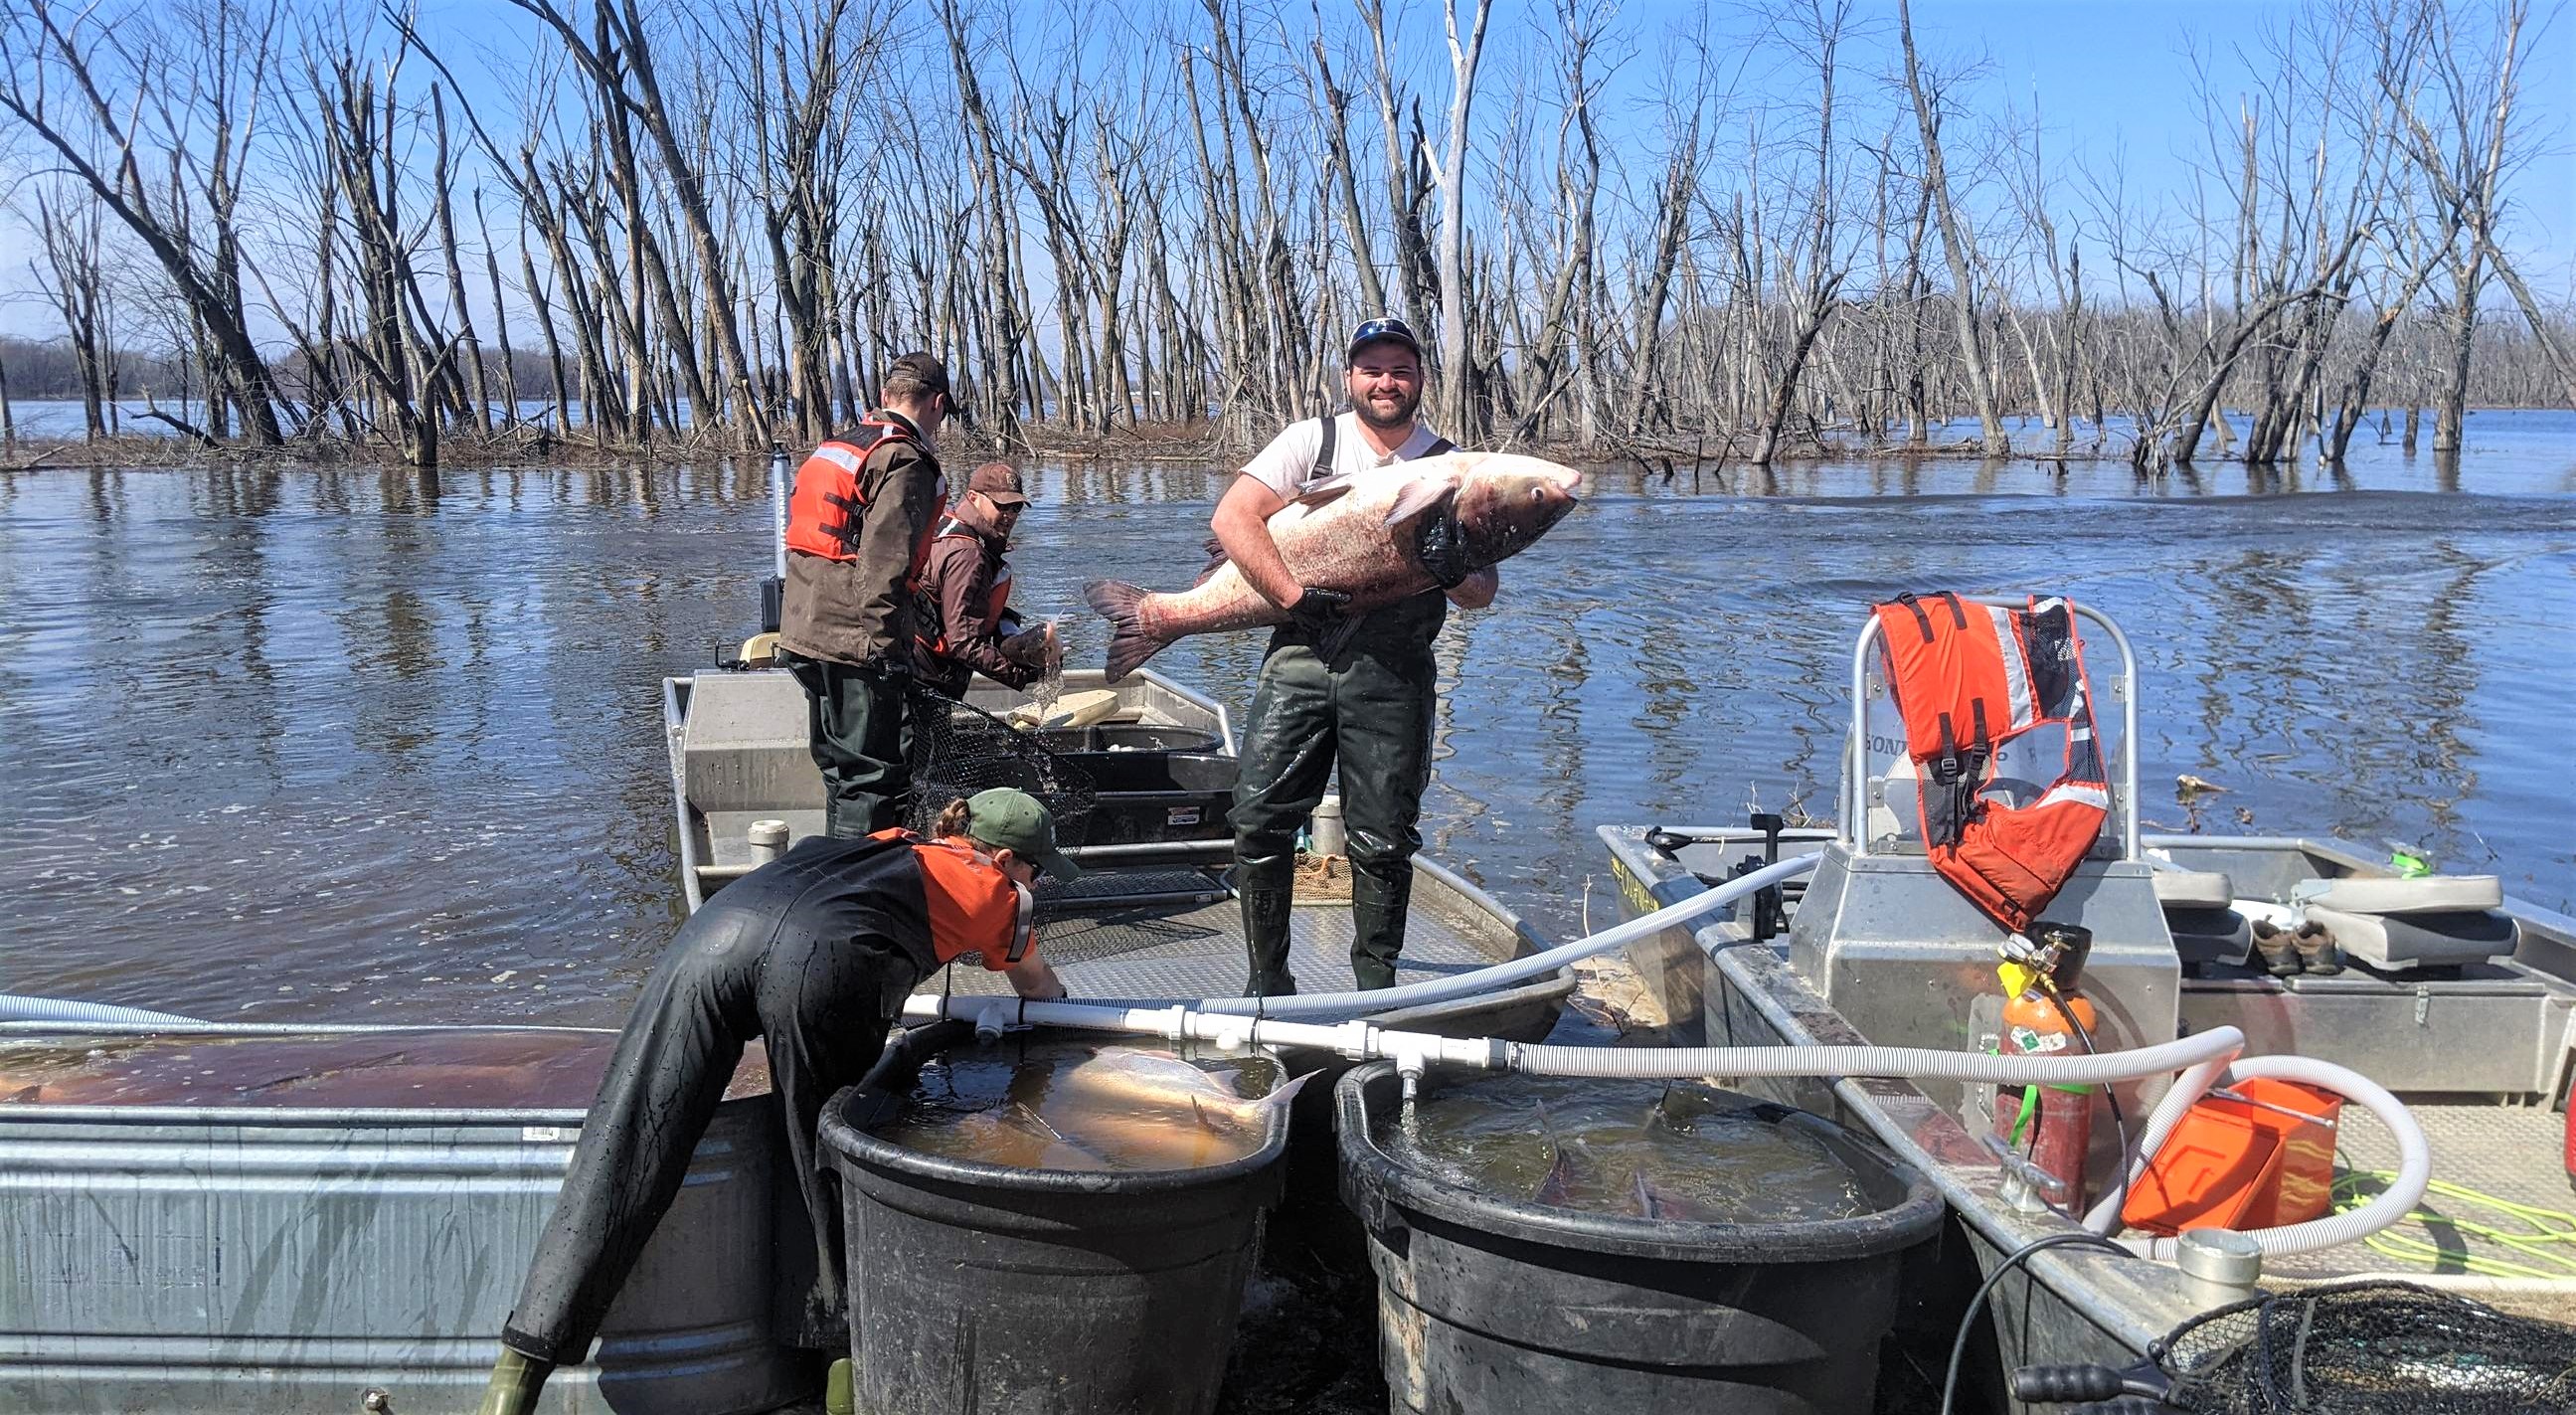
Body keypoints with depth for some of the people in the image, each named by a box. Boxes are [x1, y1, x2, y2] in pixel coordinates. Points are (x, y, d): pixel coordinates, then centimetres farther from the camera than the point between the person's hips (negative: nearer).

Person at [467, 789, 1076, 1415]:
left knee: (620, 1158, 0)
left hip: (717, 928, 5)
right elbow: (1039, 988, 49)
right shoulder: (994, 889, 29)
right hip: (826, 958, -5)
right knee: (831, 1156, 14)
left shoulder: (886, 845, 40)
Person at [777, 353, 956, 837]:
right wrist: (885, 648, -20)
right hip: (858, 646, -9)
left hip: (805, 635, 9)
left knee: (841, 767, 20)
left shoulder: (837, 447, 16)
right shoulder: (907, 463, -12)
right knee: (872, 777, -4)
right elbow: (883, 565, -21)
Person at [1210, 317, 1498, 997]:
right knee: (1261, 818, -4)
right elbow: (1232, 516, -4)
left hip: (1394, 673, 0)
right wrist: (1295, 596, -14)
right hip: (1302, 655, 0)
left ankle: (1375, 985, 16)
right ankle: (1266, 979, 10)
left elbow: (1482, 592, 9)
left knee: (1384, 838, 0)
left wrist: (1457, 572, -16)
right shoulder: (1312, 440, 8)